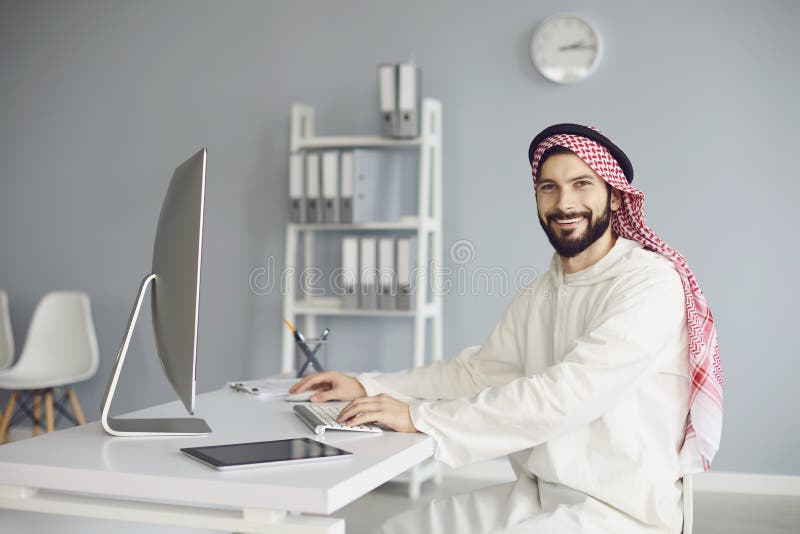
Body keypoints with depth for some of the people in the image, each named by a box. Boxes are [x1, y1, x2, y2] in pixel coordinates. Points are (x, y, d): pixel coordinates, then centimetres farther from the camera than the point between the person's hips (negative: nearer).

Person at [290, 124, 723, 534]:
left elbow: (565, 395, -25)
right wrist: (367, 388, 3)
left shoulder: (651, 283, -16)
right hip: (536, 494, 7)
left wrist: (420, 417, -24)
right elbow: (477, 372, 15)